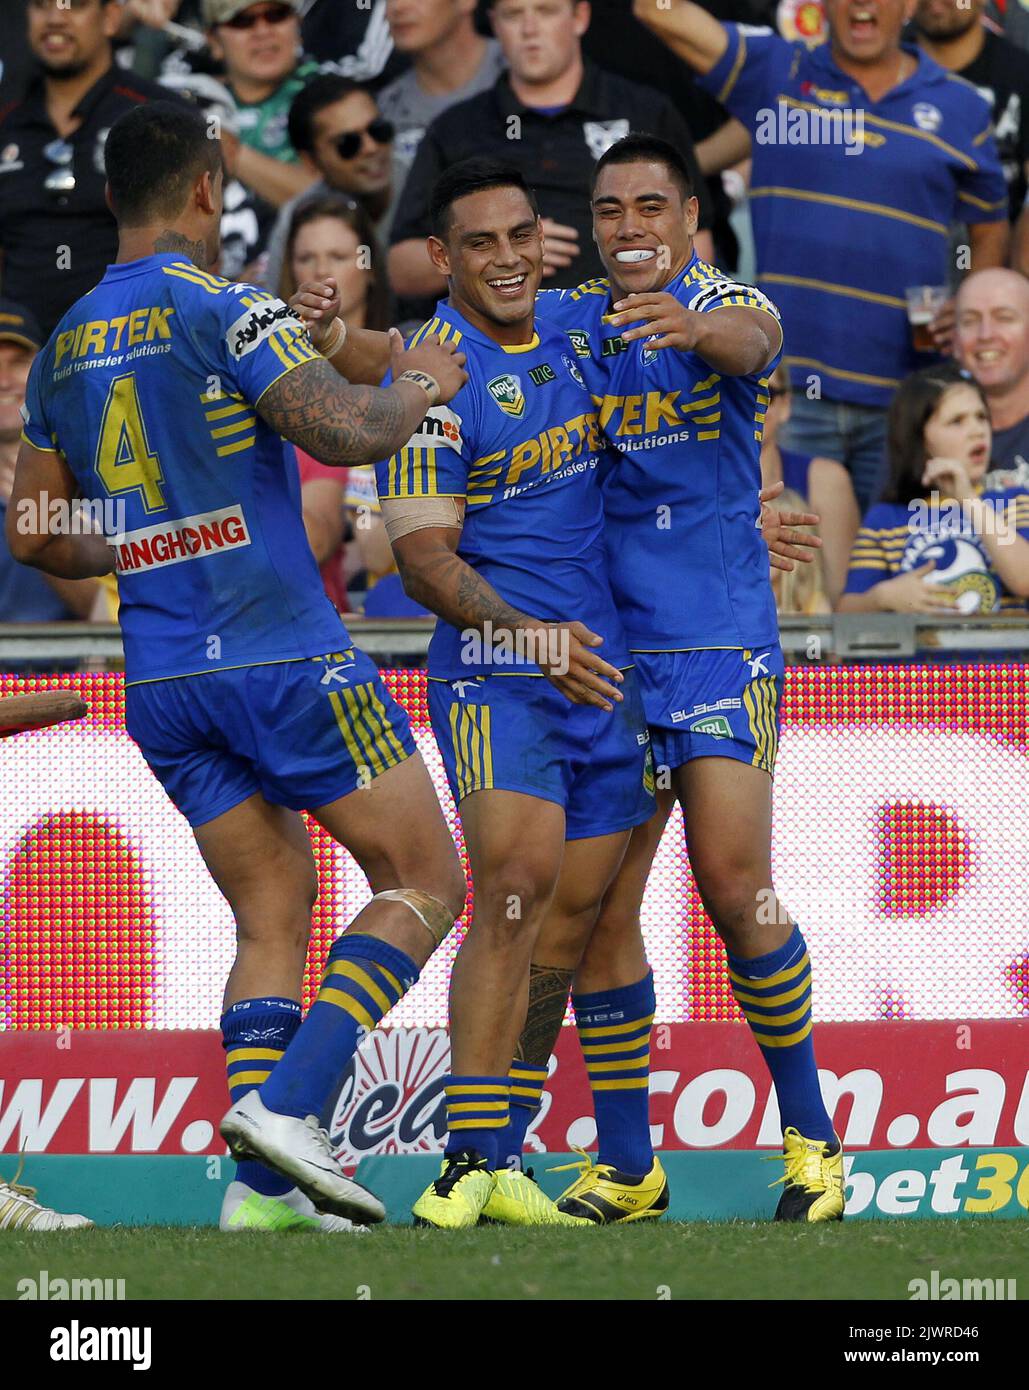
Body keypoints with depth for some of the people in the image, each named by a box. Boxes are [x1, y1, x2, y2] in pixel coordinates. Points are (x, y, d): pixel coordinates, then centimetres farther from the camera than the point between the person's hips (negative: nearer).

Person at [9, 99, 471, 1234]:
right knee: (424, 885, 2)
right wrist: (415, 385, 1)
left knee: (273, 918, 11)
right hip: (283, 654, -7)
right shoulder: (223, 311, -9)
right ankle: (286, 1105, -14)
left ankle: (261, 1185, -3)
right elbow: (348, 434, -19)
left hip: (160, 679, 7)